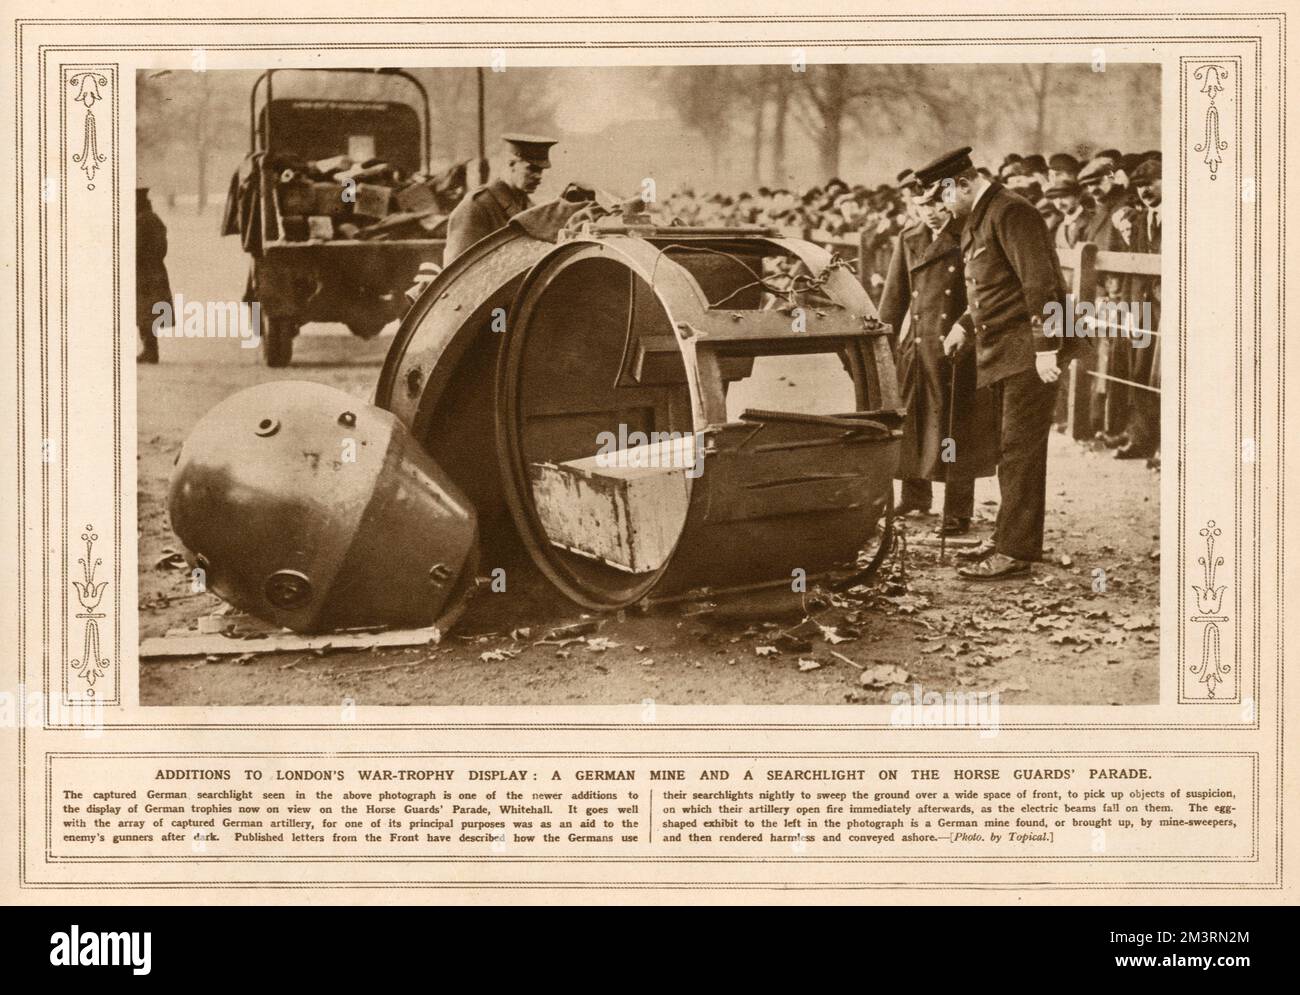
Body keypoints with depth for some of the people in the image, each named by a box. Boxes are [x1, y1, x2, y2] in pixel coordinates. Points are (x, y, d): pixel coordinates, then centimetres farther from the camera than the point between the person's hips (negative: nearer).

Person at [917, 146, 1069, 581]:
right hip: (999, 351, 10)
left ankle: (1016, 552, -8)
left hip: (1028, 350, -10)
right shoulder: (974, 221, 17)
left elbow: (1039, 281, -20)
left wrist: (1045, 348, -23)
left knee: (1020, 449, -9)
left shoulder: (1011, 212, -14)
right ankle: (1010, 538, 21)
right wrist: (966, 326, 18)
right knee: (1008, 448, 14)